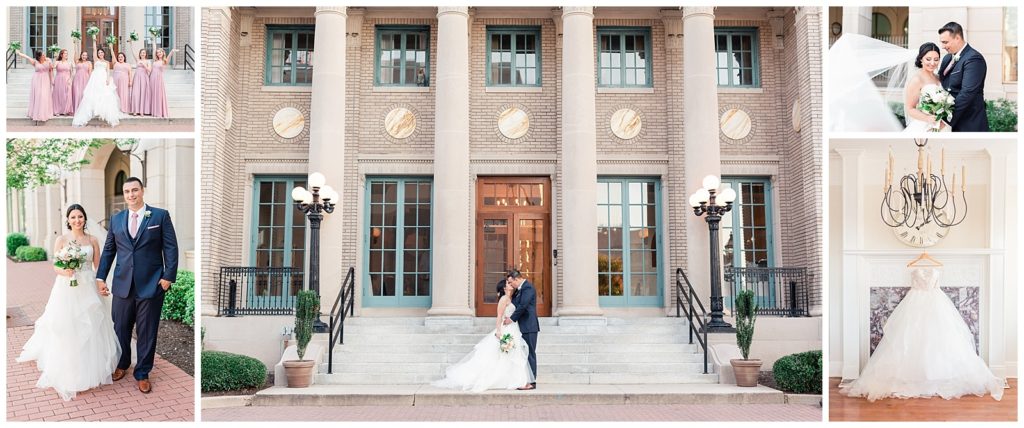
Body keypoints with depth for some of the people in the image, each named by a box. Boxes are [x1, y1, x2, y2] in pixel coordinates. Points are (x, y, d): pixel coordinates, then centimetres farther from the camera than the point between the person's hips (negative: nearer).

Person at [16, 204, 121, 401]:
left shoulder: (92, 240, 5)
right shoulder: (61, 240, 1)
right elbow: (56, 266, 0)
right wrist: (65, 272, -22)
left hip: (89, 289, 1)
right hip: (67, 289, -1)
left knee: (91, 327, 5)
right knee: (67, 329, 0)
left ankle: (91, 368, 20)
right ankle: (68, 372, 12)